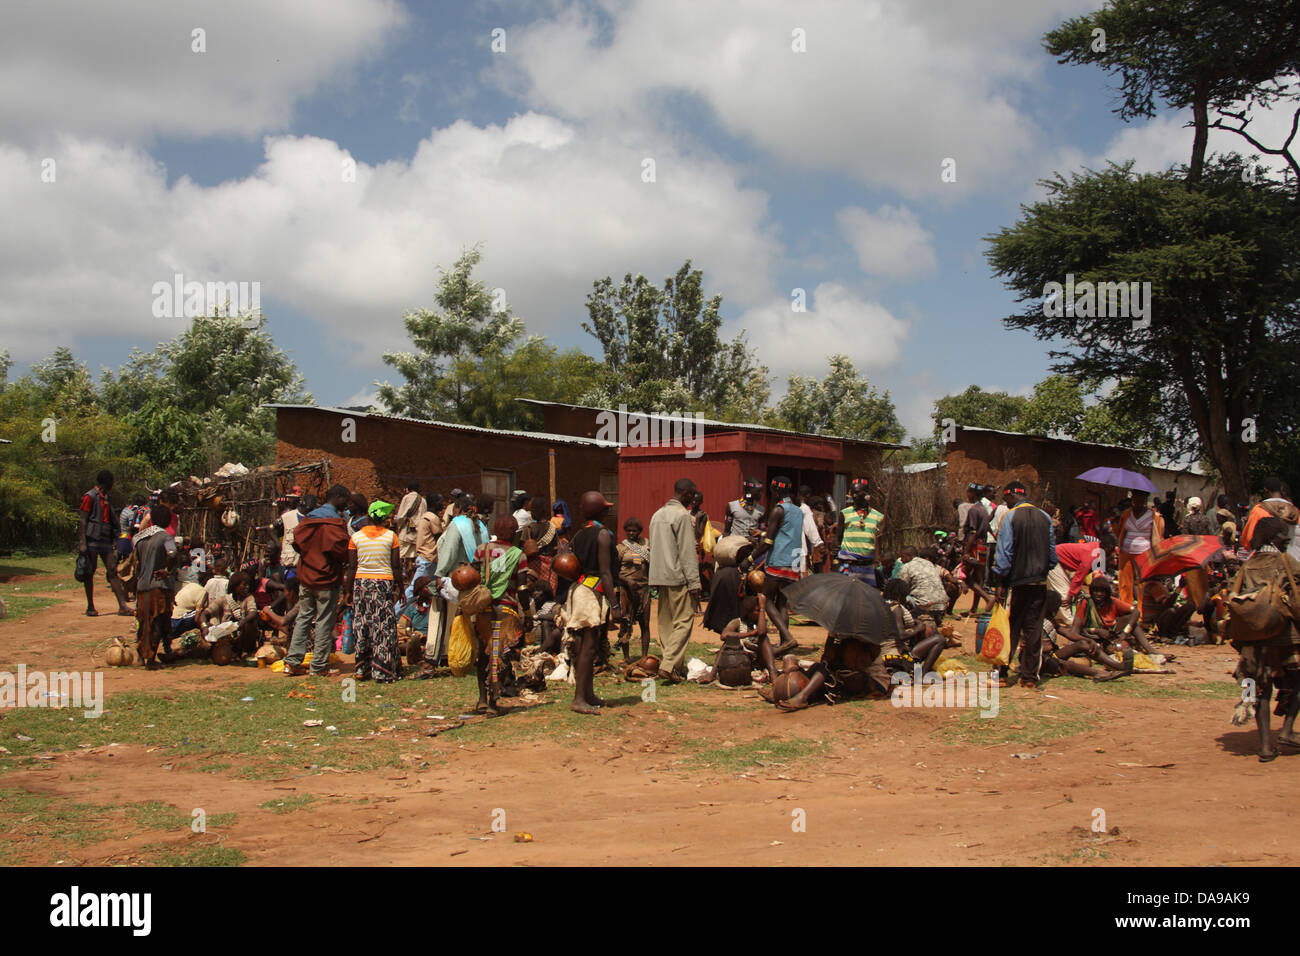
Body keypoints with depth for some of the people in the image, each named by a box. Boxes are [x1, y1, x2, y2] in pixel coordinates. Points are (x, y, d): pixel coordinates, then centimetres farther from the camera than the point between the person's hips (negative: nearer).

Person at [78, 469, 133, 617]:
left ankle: (122, 605, -4)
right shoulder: (90, 497, -6)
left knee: (112, 571, 0)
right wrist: (82, 543, -17)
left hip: (105, 539, 7)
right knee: (90, 573, 1)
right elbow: (83, 520, -11)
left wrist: (114, 540, 20)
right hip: (92, 539, -7)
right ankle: (90, 607, 7)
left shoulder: (106, 498, 17)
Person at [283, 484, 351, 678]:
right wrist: (346, 562, 1)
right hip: (327, 578, -7)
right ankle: (320, 666, 3)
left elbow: (297, 542, 10)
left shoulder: (308, 519, 8)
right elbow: (340, 549, -19)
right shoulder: (335, 522, -14)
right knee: (325, 622, 1)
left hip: (305, 577, 7)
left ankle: (292, 662, 10)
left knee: (303, 618, 13)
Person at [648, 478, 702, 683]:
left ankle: (676, 666, 13)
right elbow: (687, 552, -14)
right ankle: (669, 665, -16)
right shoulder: (682, 515, -11)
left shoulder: (657, 514, 16)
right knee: (683, 620, -7)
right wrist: (694, 582, -13)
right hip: (678, 577, -9)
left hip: (659, 576, 9)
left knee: (666, 621, 9)